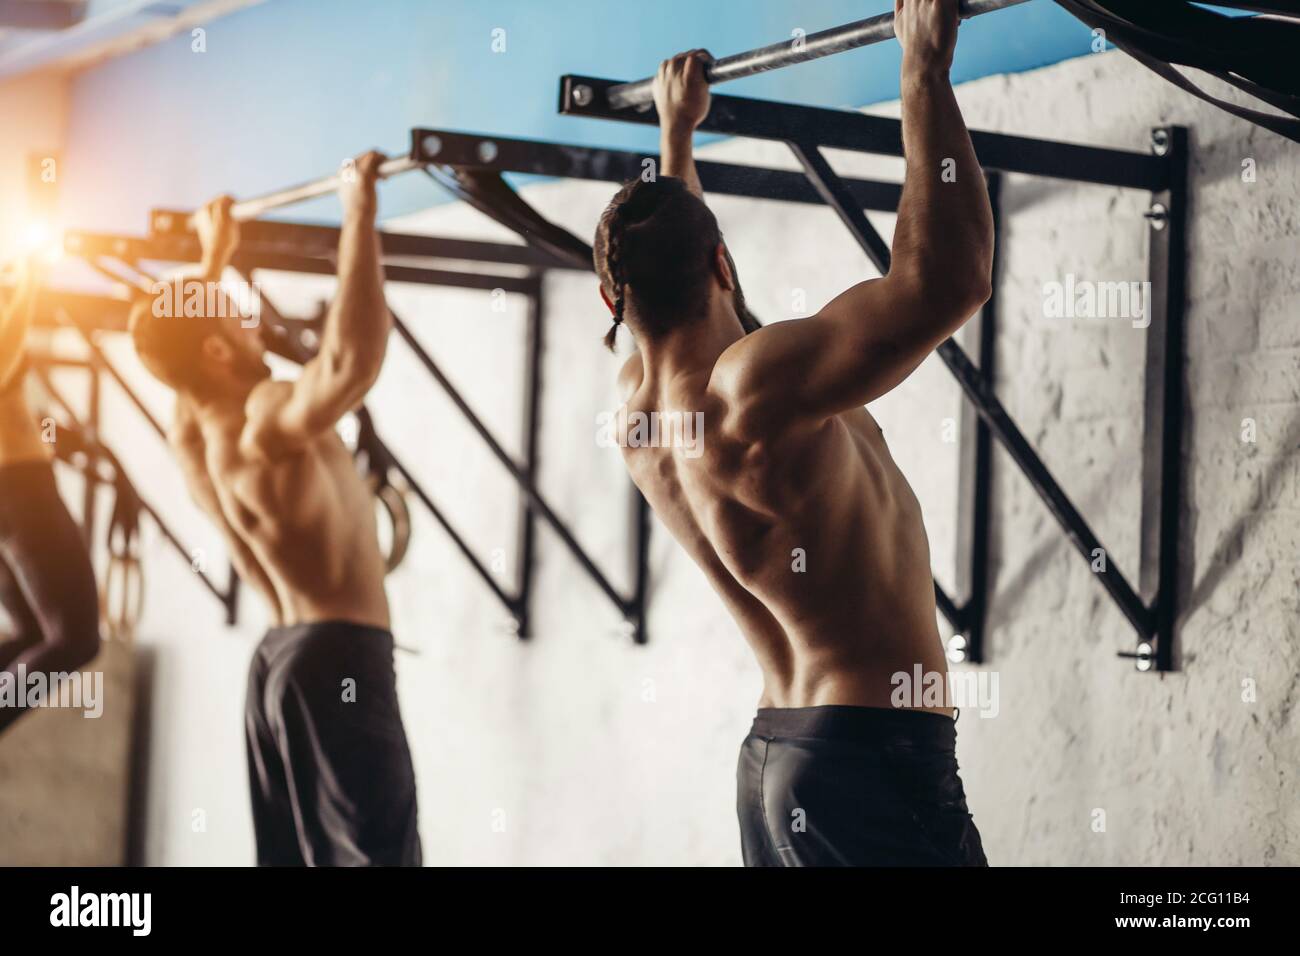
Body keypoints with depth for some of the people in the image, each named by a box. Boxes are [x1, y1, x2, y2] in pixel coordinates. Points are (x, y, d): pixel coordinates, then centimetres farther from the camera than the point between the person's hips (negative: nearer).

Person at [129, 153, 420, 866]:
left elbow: (189, 336, 33)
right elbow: (354, 356, -36)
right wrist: (359, 215, -32)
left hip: (278, 661, 10)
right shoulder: (269, 427, -16)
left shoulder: (191, 430, 9)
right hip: (339, 660, -10)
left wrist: (214, 258, 43)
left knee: (289, 862, 10)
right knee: (371, 856, -13)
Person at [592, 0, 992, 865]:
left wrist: (678, 132, 41)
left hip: (769, 762, 9)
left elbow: (665, 270, 30)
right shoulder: (755, 390, -17)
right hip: (877, 760, -9)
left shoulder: (637, 407, 8)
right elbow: (948, 276, -26)